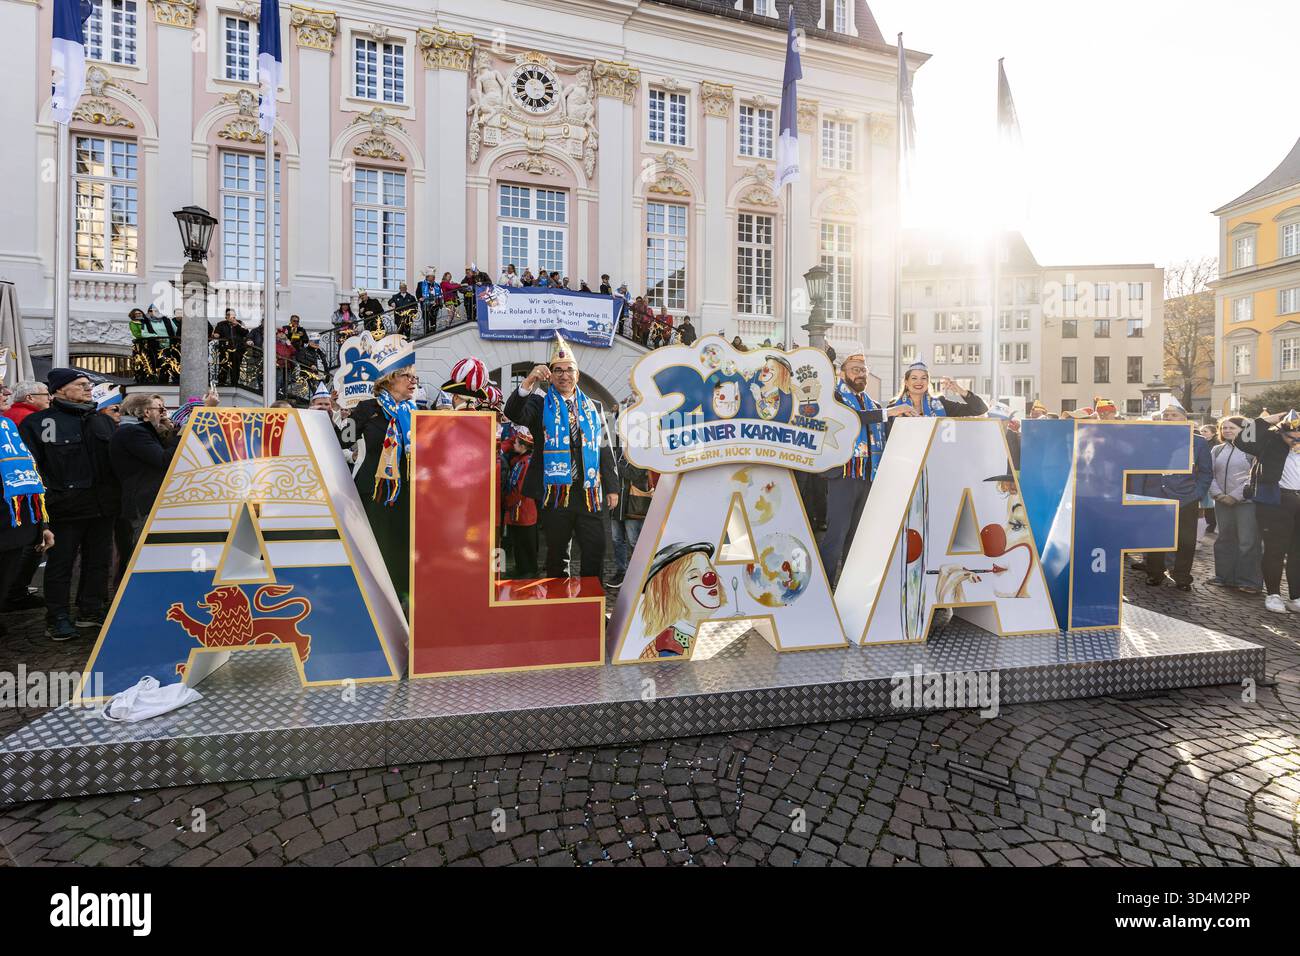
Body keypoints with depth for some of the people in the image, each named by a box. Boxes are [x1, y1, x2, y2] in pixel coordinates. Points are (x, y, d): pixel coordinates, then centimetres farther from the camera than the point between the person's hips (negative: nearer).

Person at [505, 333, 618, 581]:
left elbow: (604, 450, 12)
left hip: (588, 491, 3)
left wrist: (611, 487, 7)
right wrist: (528, 382, -30)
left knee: (596, 548, 0)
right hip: (556, 491, -2)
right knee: (557, 553, 7)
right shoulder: (540, 403, 5)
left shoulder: (592, 408, 14)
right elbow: (513, 414, -16)